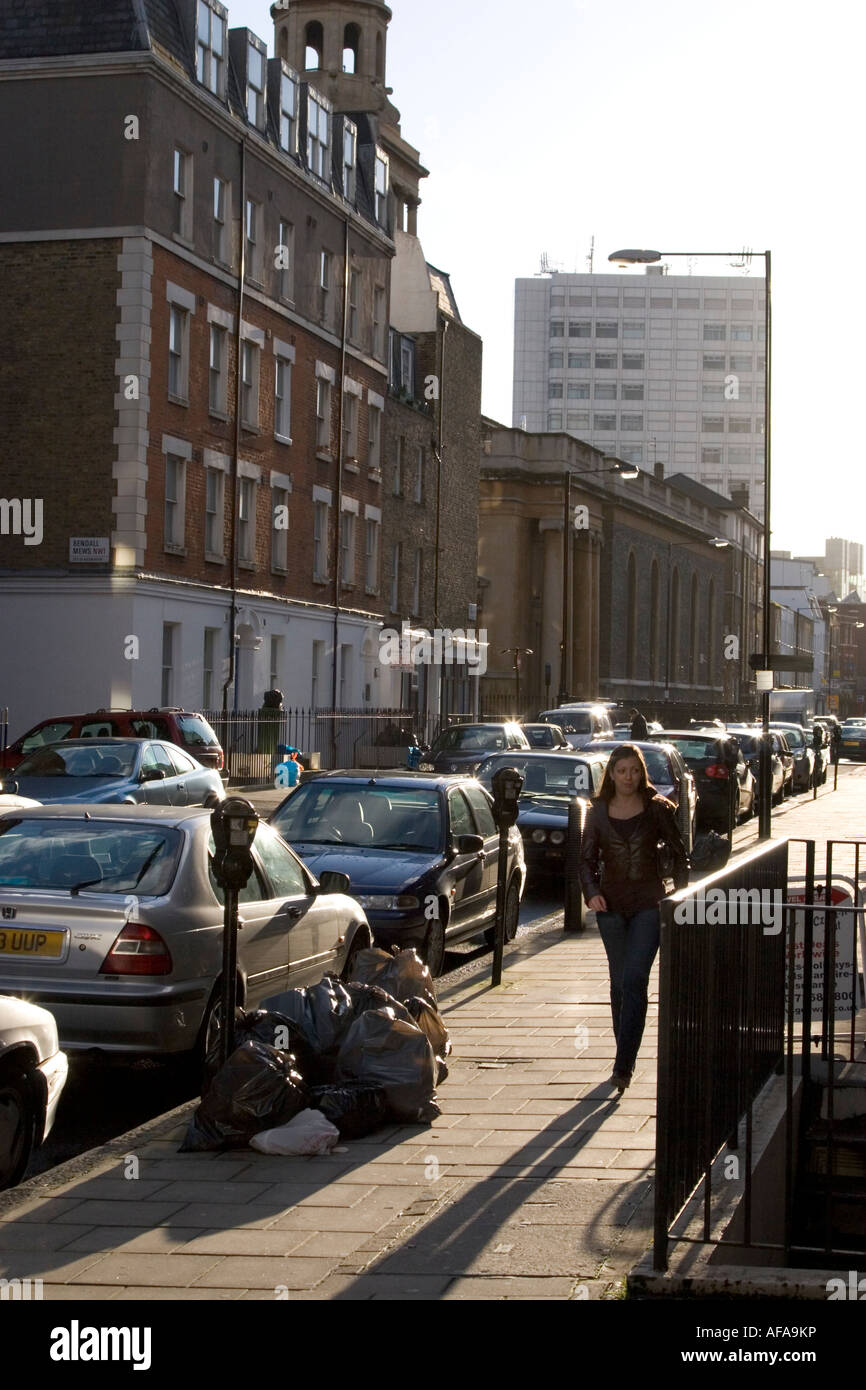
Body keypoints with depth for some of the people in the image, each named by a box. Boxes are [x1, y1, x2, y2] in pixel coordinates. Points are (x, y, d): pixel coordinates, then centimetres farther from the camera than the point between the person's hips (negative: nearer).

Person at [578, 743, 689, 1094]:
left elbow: (678, 852, 7)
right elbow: (587, 858, 7)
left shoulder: (658, 809, 0)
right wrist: (591, 892, -9)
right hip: (611, 904, 3)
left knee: (634, 980, -13)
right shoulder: (598, 812, 5)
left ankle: (623, 1065, -15)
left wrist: (679, 892, -4)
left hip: (649, 903, -3)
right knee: (620, 983, 10)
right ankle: (626, 1059, 22)